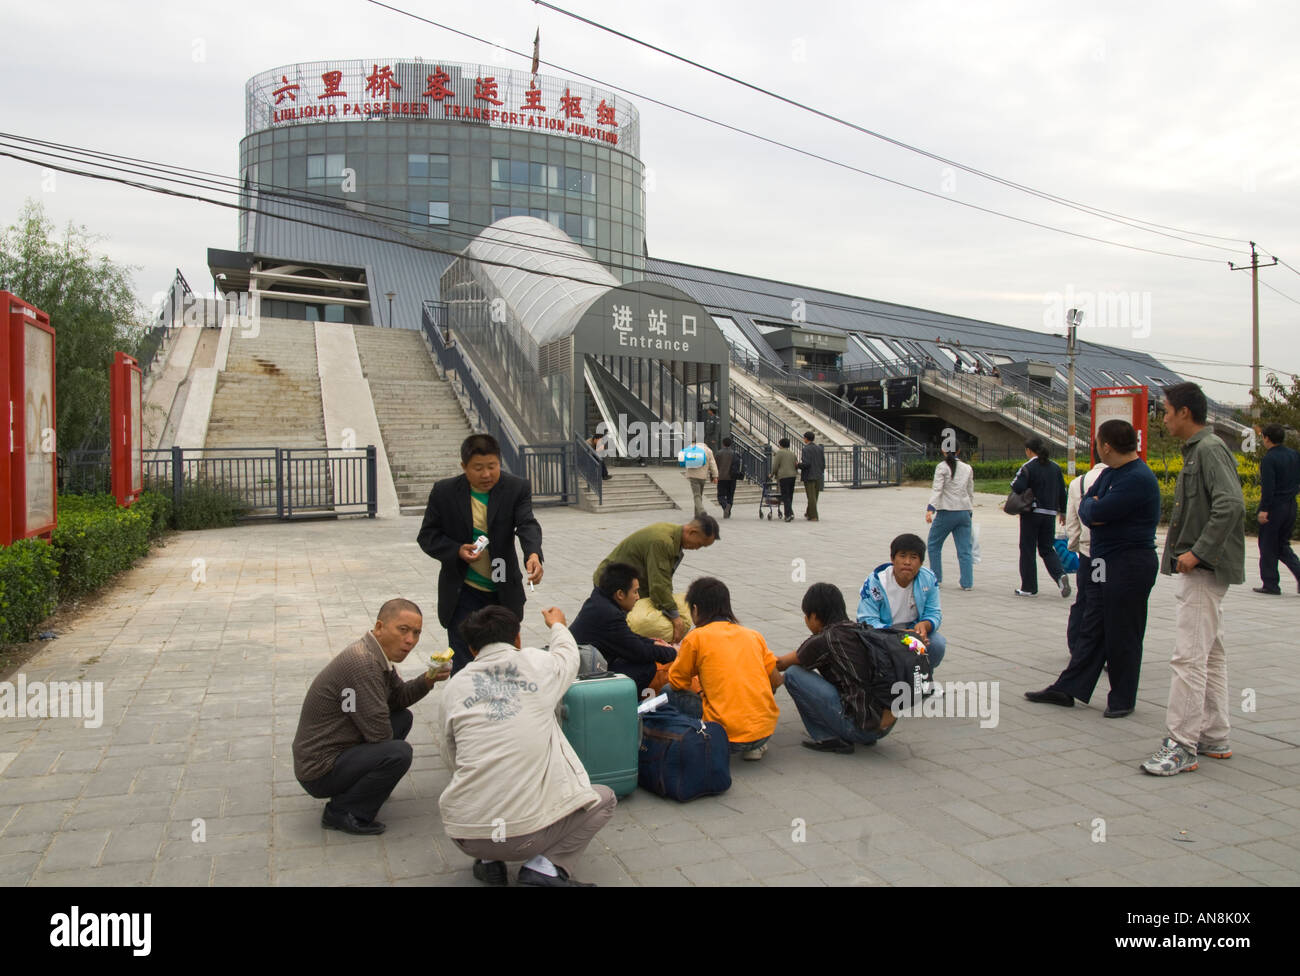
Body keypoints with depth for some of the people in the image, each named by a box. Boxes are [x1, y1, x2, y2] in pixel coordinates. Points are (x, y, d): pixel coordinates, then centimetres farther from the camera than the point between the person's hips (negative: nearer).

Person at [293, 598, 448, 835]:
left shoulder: (376, 655, 3)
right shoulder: (362, 664, -27)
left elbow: (398, 697, 14)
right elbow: (380, 733, -24)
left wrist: (427, 680, -4)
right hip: (319, 772, -10)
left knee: (404, 717, 11)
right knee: (399, 752, -26)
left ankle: (359, 782, 14)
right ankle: (341, 812, -7)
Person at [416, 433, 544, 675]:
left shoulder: (517, 489, -8)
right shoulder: (444, 492, -7)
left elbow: (528, 525, -22)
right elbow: (427, 535, -1)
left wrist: (534, 555, -44)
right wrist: (457, 550, -20)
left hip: (504, 592, 2)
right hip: (463, 593, -1)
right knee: (463, 664, -3)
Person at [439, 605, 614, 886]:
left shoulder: (455, 686, 4)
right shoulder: (538, 664, 0)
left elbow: (451, 760, 15)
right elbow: (568, 654, 26)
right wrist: (558, 625, 48)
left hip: (464, 833, 3)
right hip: (529, 833, -3)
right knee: (604, 798, 21)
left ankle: (488, 861, 12)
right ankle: (546, 866, 0)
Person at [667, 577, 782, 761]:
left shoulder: (696, 637, -2)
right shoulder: (754, 635, 12)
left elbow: (677, 683, 7)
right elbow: (776, 680, 13)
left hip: (729, 734, -5)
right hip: (766, 730, 5)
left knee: (670, 694, 11)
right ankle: (755, 747, 18)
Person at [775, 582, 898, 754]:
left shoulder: (822, 641, -10)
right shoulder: (857, 630, 11)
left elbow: (782, 664, 9)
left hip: (862, 728, -8)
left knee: (793, 674, -1)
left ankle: (829, 738, 0)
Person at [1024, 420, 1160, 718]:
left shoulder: (1138, 479, -18)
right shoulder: (1109, 473, 13)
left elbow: (1098, 511, -25)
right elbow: (1085, 508, 10)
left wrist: (1092, 507, -4)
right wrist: (1094, 509, -11)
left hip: (1129, 566, -9)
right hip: (1102, 563, 9)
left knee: (1122, 634, 2)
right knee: (1091, 628, 13)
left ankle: (1122, 699, 15)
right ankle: (1067, 689, 18)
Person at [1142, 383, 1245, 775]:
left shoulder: (1210, 449, -14)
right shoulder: (1196, 450, 16)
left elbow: (1231, 505, -27)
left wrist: (1198, 552, -25)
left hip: (1204, 570, -11)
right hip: (1203, 569, 11)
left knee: (1188, 657, -10)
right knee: (1210, 654, 15)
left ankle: (1181, 746, -7)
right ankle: (1214, 738, 24)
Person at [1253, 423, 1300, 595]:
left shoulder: (1269, 459, -16)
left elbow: (1268, 487, -20)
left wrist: (1263, 509, -19)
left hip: (1274, 508, -7)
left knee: (1268, 547, 4)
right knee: (1283, 545, 18)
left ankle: (1271, 584, 8)